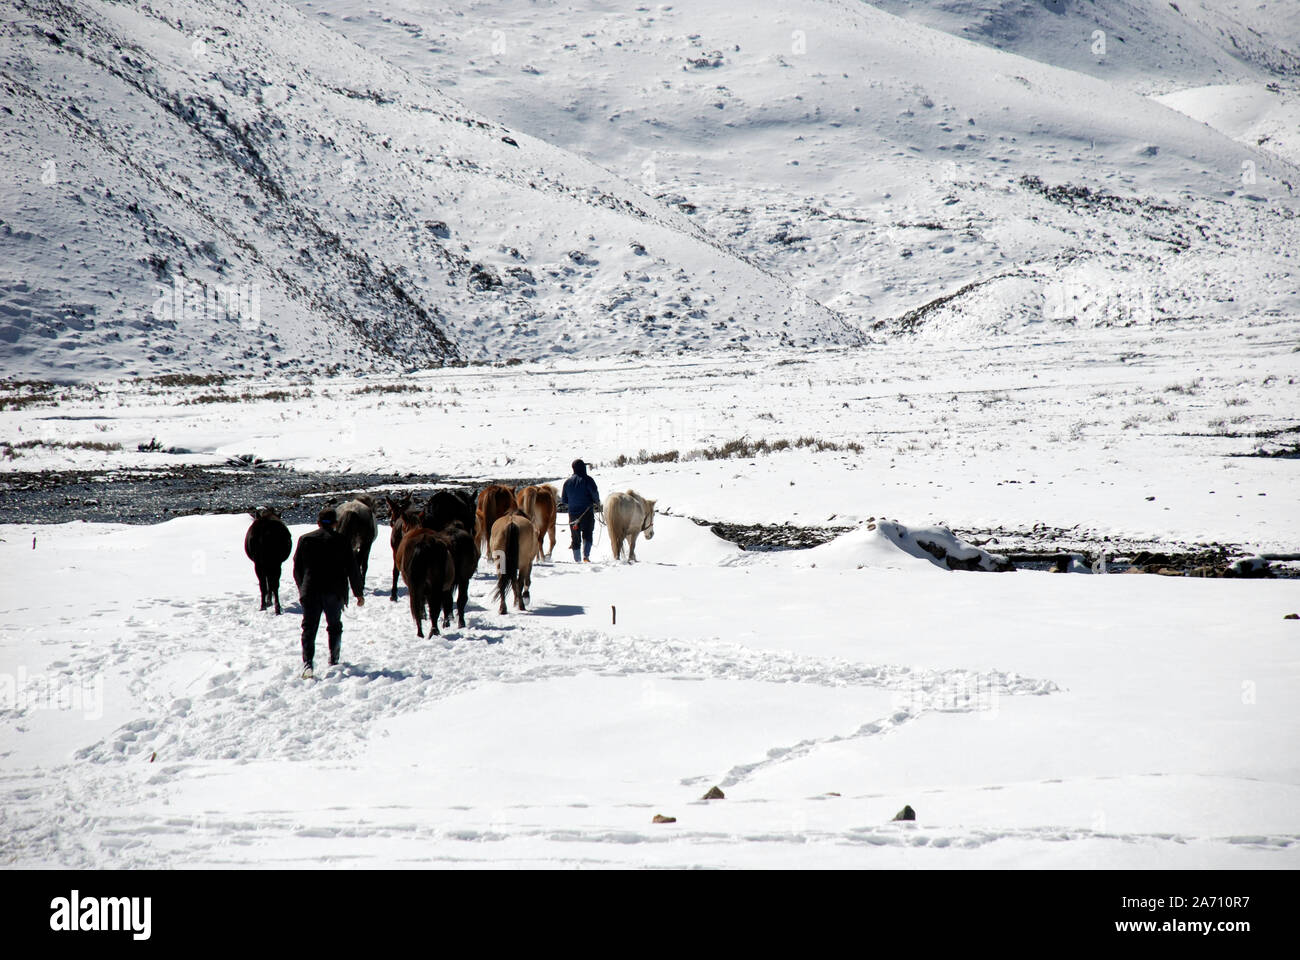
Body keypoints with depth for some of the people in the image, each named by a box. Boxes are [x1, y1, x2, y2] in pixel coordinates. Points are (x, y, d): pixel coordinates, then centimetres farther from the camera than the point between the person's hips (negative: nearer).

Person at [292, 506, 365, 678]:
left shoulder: (305, 540, 3)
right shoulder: (341, 542, -3)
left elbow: (297, 569, 9)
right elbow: (353, 569, 0)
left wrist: (302, 589, 22)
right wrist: (359, 593, 9)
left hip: (310, 593, 1)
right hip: (334, 593, -1)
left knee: (309, 628, -1)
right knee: (334, 627, 17)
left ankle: (307, 663, -18)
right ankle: (333, 661, 23)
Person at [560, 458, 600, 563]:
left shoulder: (568, 482, 6)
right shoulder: (587, 480, -9)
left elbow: (563, 498, 12)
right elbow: (595, 494, -12)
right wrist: (597, 504, 6)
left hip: (573, 513, 4)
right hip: (587, 512, -4)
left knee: (575, 536, 11)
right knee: (587, 534, 0)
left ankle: (576, 558, 10)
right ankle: (586, 555, -17)